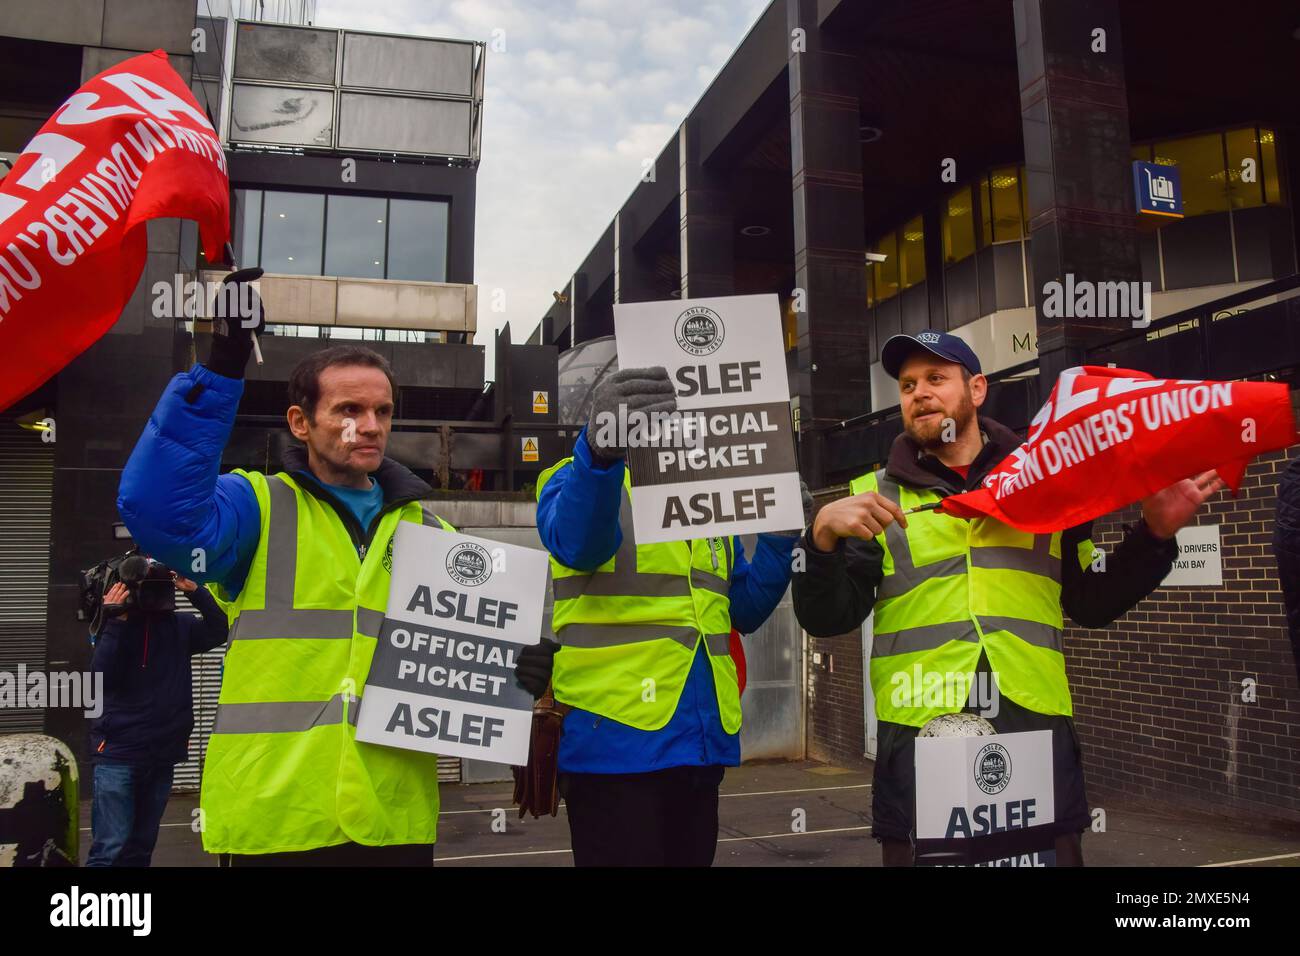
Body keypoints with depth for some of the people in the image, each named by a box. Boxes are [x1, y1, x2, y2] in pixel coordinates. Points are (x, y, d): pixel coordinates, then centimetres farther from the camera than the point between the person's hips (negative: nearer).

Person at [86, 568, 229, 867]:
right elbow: (101, 677, -16)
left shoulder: (179, 626, 6)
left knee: (141, 848, 11)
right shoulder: (114, 625, -3)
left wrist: (196, 592, -16)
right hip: (118, 754, -4)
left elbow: (221, 630, -7)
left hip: (163, 755, 4)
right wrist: (116, 622, -22)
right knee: (110, 847, -9)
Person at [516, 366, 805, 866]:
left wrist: (778, 540, -4)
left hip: (701, 739, 6)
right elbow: (577, 541, -28)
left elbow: (744, 611, 13)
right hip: (616, 738, -6)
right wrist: (600, 448, -47)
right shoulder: (579, 479, -3)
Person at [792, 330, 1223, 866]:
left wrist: (1155, 533, 3)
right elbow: (826, 619, -2)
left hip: (1038, 735, 2)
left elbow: (1092, 603, 17)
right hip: (919, 745, -1)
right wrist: (823, 537, -20)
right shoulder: (875, 497, 7)